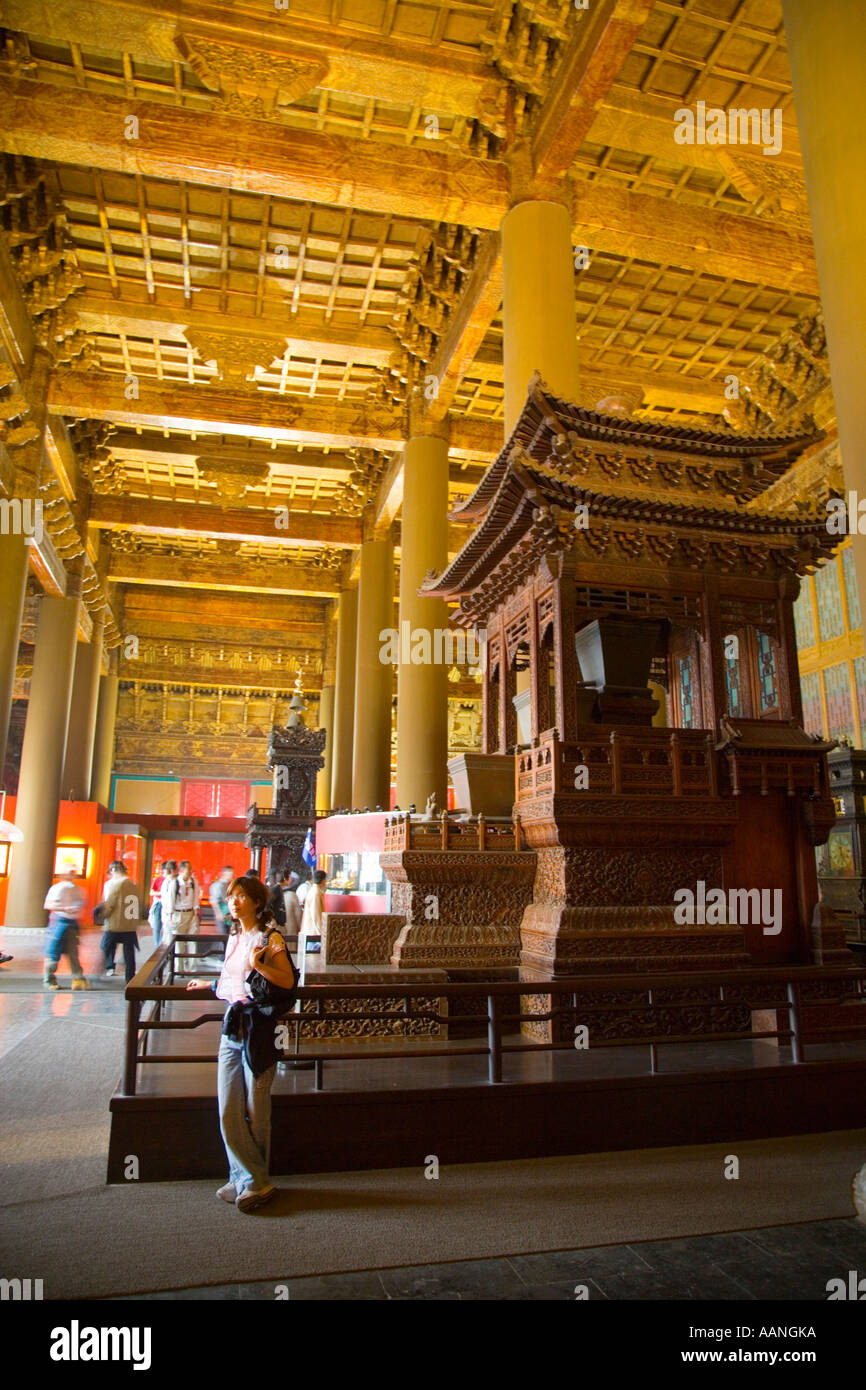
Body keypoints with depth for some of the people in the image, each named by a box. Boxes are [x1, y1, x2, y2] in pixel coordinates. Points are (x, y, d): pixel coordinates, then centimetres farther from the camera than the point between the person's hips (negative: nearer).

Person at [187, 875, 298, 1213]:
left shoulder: (269, 938, -9)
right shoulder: (234, 937, 13)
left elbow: (287, 981, -16)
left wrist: (257, 964, -24)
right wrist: (209, 985, 33)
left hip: (259, 1029, -7)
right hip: (232, 1027, 7)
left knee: (256, 1111, 4)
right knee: (228, 1113, 5)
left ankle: (255, 1181, 20)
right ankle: (248, 1179, 19)